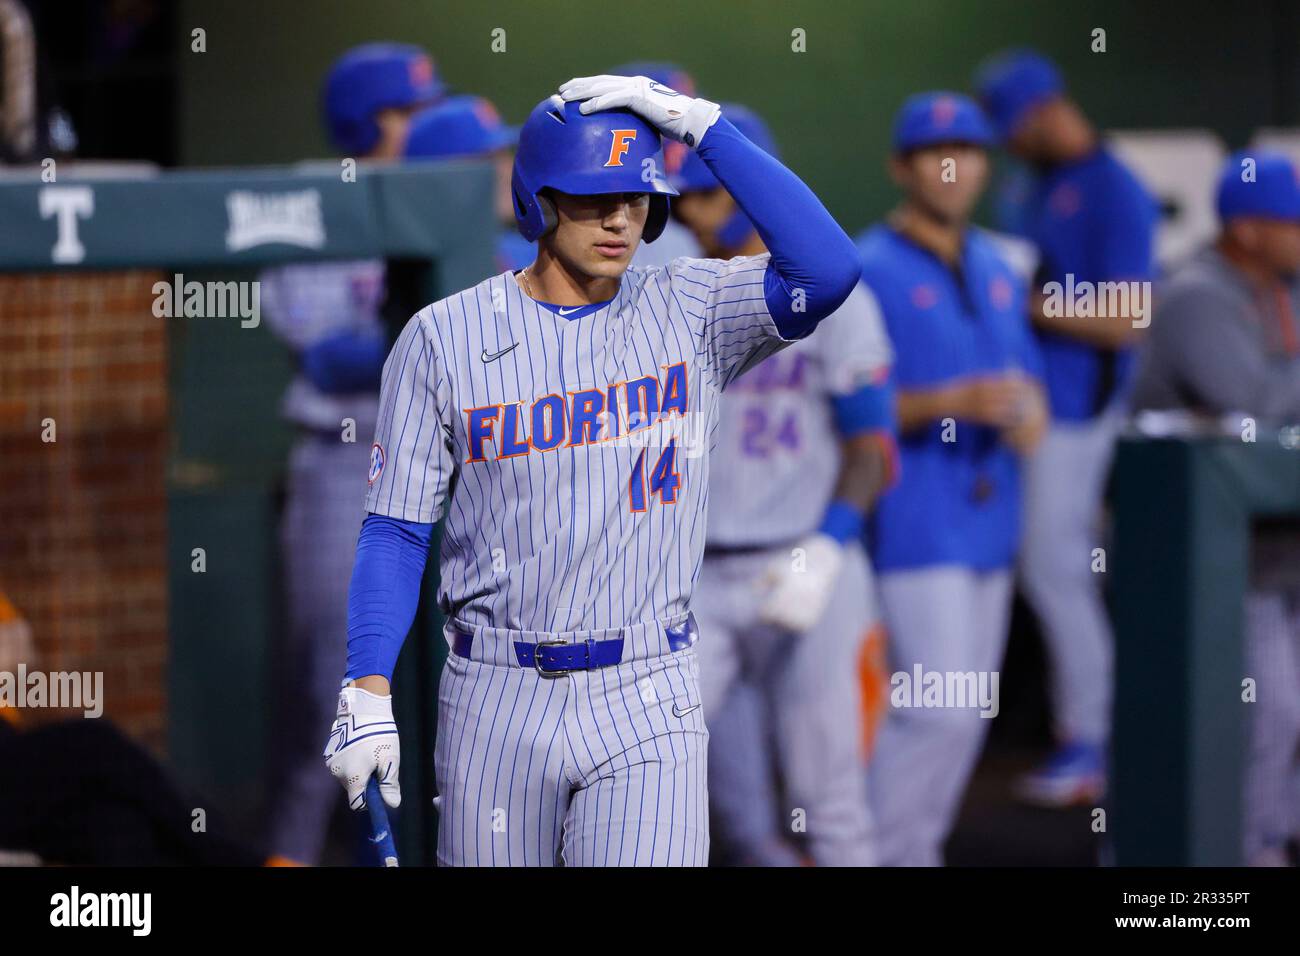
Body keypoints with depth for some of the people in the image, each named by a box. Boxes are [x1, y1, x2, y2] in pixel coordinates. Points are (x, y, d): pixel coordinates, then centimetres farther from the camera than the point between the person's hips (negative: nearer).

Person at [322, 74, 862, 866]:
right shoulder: (444, 338, 1)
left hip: (648, 707, 0)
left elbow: (828, 268, -15)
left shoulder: (692, 312, 3)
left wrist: (699, 125, -15)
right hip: (498, 704, 1)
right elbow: (397, 530, 1)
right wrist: (368, 698, -9)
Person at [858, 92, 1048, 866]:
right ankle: (881, 855, -4)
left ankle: (917, 851, 18)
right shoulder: (871, 271, -8)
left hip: (988, 523, 8)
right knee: (937, 706, -14)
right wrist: (954, 402, -25)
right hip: (914, 525, -8)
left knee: (970, 712, 9)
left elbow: (1023, 372, 22)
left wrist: (1028, 411, -2)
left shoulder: (995, 269, 15)